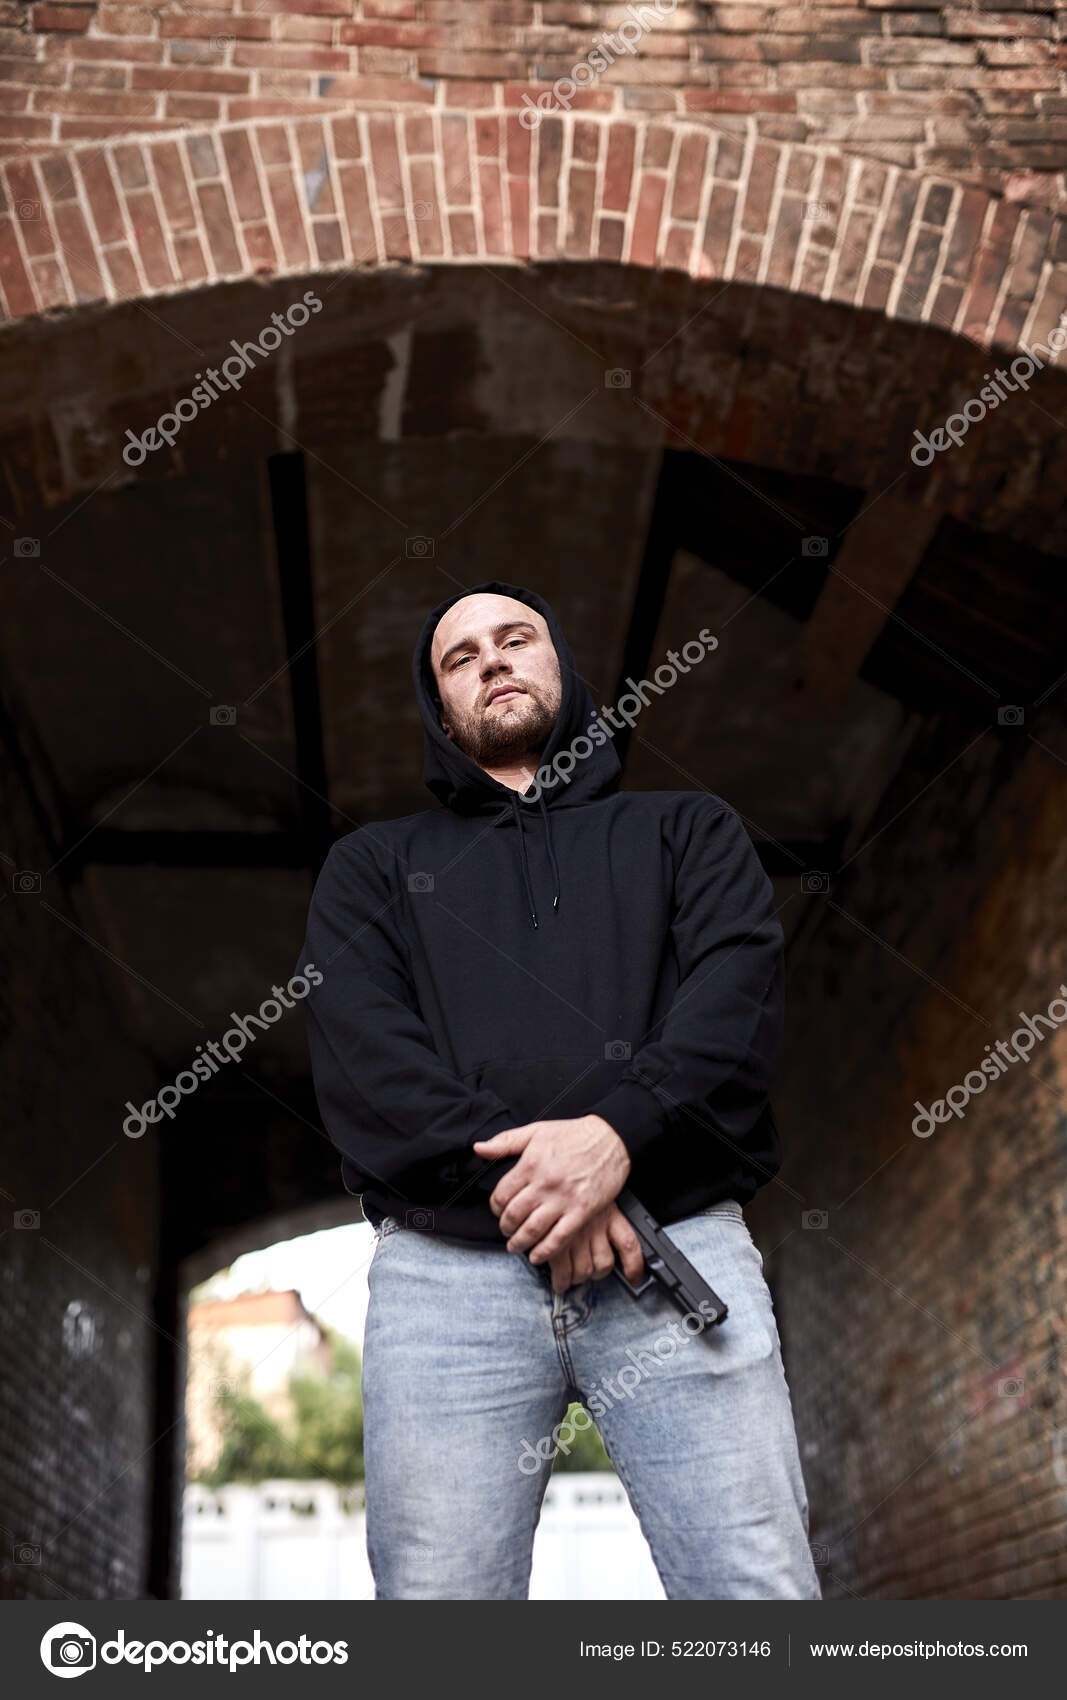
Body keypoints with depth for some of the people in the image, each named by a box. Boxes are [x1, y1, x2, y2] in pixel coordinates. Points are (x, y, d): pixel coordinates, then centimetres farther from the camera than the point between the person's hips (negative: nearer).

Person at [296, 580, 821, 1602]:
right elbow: (359, 1055, 5)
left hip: (678, 1243, 0)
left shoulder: (686, 829, 23)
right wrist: (513, 1174, -11)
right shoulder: (373, 865, 23)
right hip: (446, 1266, 1)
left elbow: (739, 987, 4)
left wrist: (619, 1131, -15)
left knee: (762, 1586, -9)